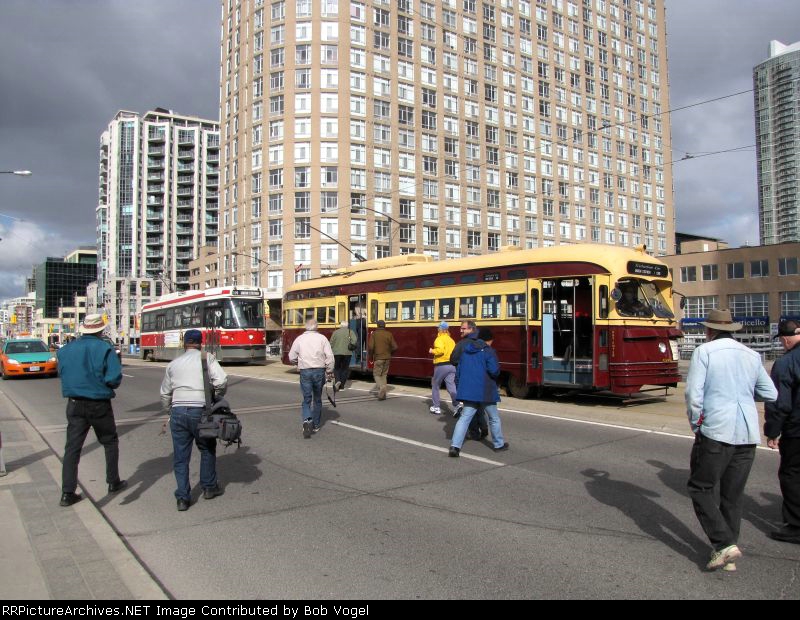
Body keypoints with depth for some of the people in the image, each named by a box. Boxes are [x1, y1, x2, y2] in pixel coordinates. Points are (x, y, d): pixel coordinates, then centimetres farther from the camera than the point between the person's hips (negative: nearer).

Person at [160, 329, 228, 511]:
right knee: (207, 449, 19)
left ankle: (182, 498, 11)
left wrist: (169, 411, 30)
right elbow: (221, 381, -11)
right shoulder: (207, 358, 1)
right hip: (200, 411, -2)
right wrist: (217, 397, 7)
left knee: (180, 456, 10)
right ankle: (209, 487, 28)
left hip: (178, 412, 2)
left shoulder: (174, 364, 13)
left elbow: (165, 393, 17)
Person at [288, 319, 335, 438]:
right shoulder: (322, 338, -1)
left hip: (305, 371, 0)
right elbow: (330, 356, -7)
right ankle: (316, 425, 24)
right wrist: (329, 371, 3)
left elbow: (292, 358, 5)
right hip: (319, 371, 1)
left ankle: (307, 420, -21)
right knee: (317, 399, 15)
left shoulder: (299, 339, 1)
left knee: (306, 399, 3)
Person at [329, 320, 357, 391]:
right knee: (344, 369, 11)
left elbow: (331, 343, 3)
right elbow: (354, 341, -15)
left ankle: (337, 380, -13)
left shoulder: (335, 332, 3)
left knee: (336, 368, 12)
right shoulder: (350, 332, 1)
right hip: (347, 353, 0)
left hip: (337, 353, 0)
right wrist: (351, 347, 3)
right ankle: (342, 385, 10)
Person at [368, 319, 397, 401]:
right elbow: (395, 347, 1)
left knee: (376, 374, 5)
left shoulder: (374, 333, -5)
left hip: (378, 358, -4)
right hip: (387, 358, 4)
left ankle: (381, 387, -21)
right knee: (384, 375, 14)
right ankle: (383, 394, 12)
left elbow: (371, 347, -12)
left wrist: (371, 356, 3)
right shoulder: (389, 334, 3)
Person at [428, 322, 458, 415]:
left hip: (441, 365, -6)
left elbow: (440, 350, -22)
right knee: (451, 387, 1)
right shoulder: (451, 340, 17)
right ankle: (456, 406, -14)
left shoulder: (439, 339, -6)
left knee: (435, 386, 11)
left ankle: (436, 407, 16)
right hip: (452, 365, 6)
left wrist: (432, 351, -6)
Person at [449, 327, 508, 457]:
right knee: (494, 418, 15)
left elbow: (458, 370, 12)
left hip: (467, 391, 5)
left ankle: (455, 445, -12)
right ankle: (498, 444, 29)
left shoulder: (466, 350, 10)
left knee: (464, 418, 2)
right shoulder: (488, 351, -9)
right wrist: (495, 375, 4)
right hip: (485, 392, -4)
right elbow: (494, 371, -19)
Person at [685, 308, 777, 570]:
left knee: (701, 488, 5)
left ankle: (724, 545, -7)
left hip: (716, 431, -6)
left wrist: (695, 424, 1)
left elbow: (693, 393, -12)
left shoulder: (704, 352, -6)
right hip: (747, 434, 6)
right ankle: (728, 556, 20)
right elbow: (770, 394, 16)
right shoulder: (752, 355, 10)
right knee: (733, 495, 13)